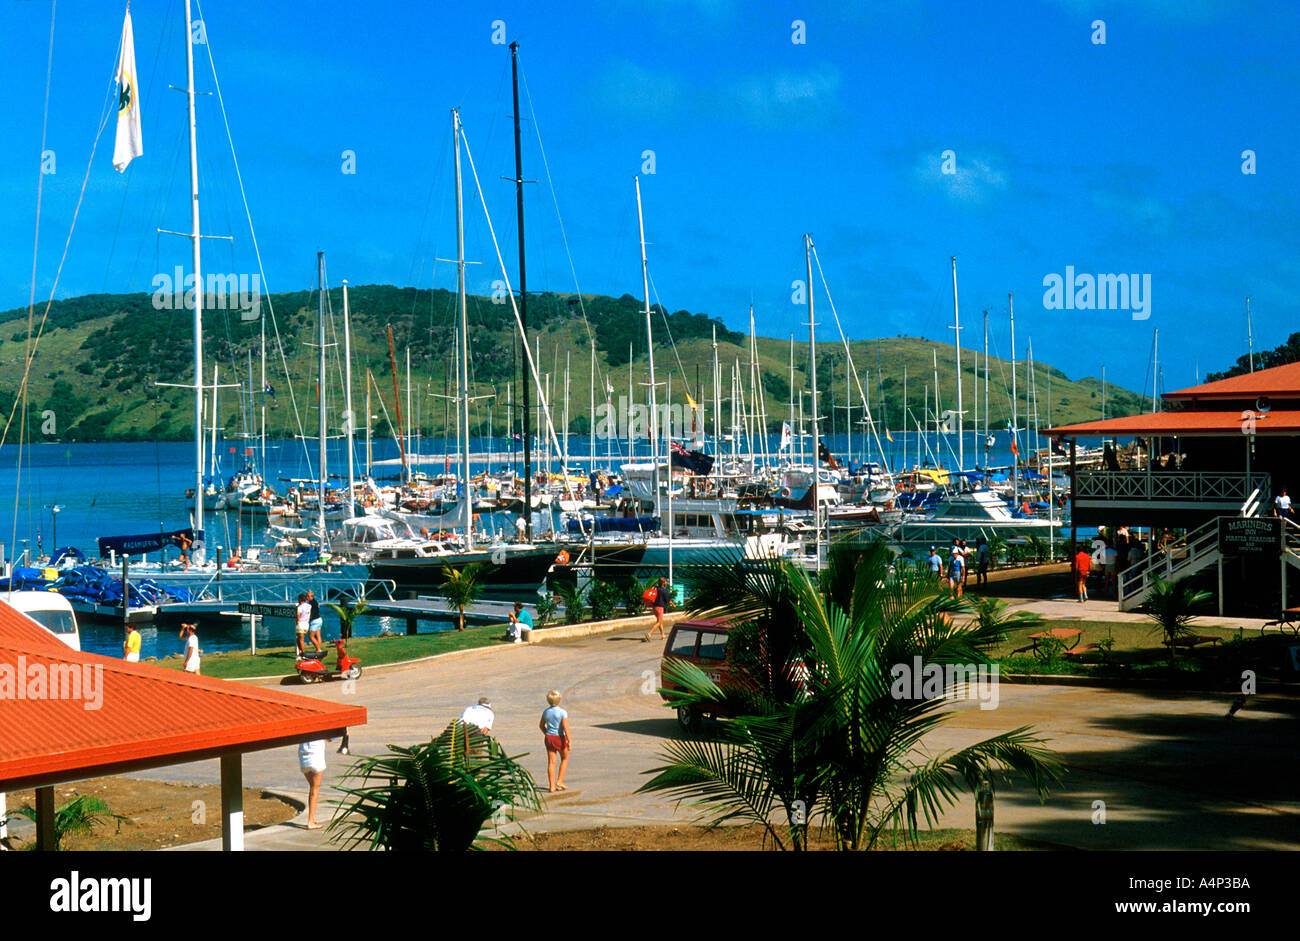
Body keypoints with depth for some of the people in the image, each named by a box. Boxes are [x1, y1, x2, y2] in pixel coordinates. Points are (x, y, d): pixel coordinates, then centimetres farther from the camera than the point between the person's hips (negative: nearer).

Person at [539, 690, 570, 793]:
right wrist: (569, 741, -13)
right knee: (564, 758, 18)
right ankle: (559, 781, 12)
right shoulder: (562, 712, -14)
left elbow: (541, 725, 13)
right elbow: (565, 727, -18)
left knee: (551, 762, 5)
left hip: (549, 738, 4)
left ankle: (552, 786, 6)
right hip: (560, 738, -4)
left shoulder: (546, 712, 2)